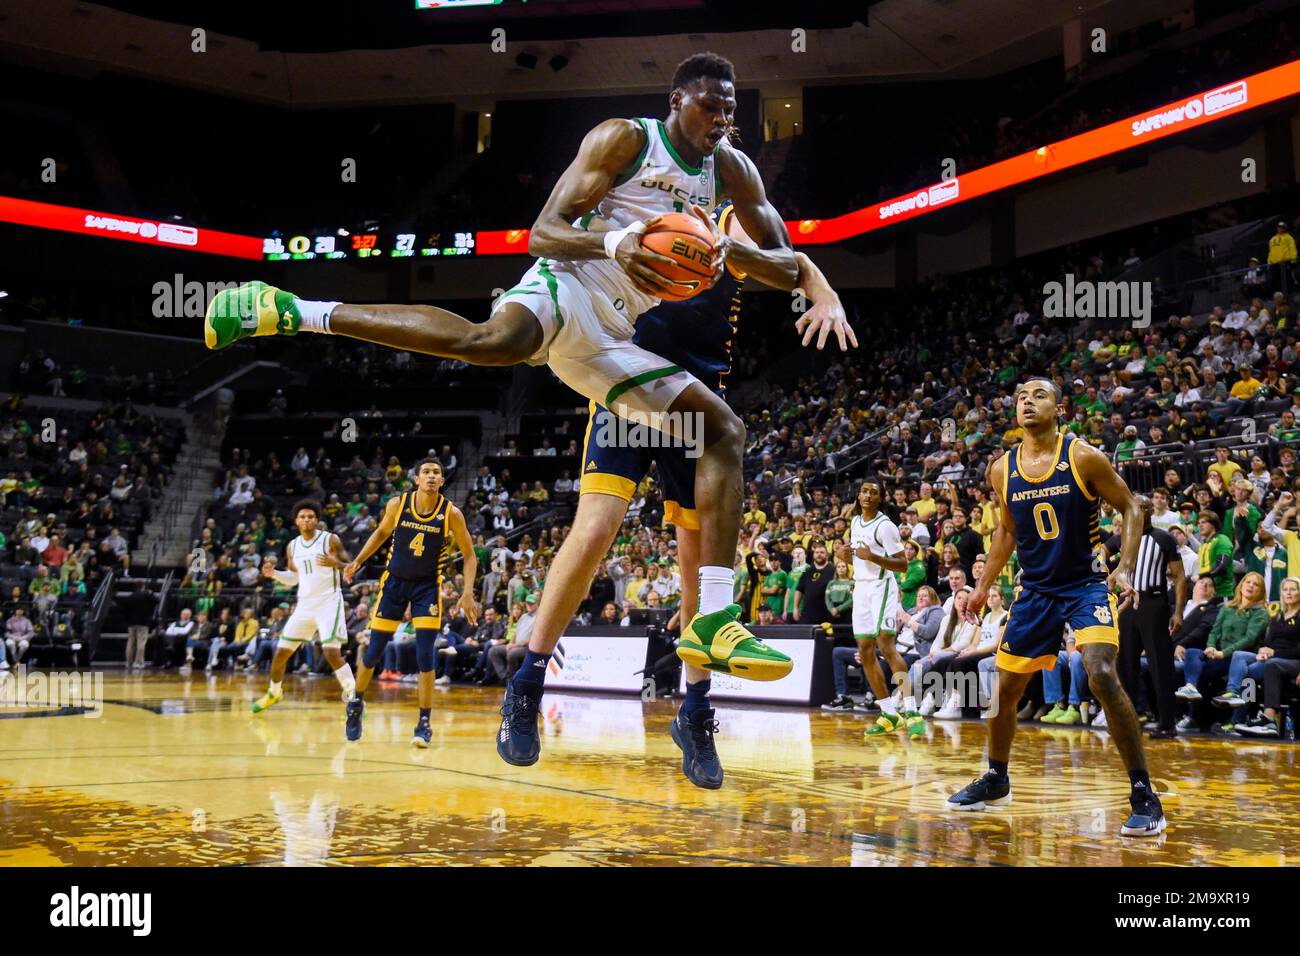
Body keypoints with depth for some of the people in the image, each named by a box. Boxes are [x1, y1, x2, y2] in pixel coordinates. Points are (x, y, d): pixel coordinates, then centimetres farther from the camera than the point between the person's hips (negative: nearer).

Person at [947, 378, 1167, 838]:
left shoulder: (1084, 457, -12)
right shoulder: (1002, 469, 1)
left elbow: (1131, 508, -5)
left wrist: (1125, 568, -18)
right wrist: (983, 586, 14)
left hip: (1087, 585, -5)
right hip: (1036, 589, 5)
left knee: (1102, 676, -25)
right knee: (1004, 687, 9)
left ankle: (1144, 794, -12)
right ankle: (996, 779, 32)